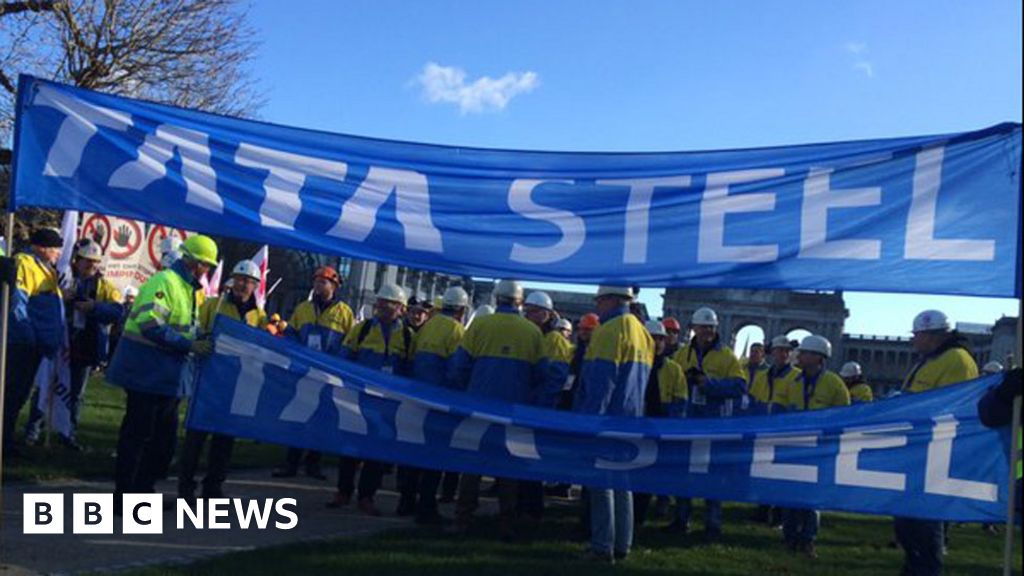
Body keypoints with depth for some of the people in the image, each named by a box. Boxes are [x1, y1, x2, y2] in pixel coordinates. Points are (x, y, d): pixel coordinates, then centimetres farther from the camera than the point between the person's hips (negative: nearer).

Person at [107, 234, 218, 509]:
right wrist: (190, 345, -23)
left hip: (166, 375, 10)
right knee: (137, 434, -2)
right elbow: (151, 326, -25)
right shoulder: (165, 281, -15)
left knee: (165, 436, 13)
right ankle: (123, 495, 7)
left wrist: (198, 342, 7)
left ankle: (144, 489, 24)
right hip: (147, 372, -10)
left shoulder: (187, 288, 17)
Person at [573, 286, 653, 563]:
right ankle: (622, 544, 16)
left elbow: (601, 379, -19)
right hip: (631, 419, 9)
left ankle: (603, 546, -2)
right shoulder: (643, 334, 14)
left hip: (607, 418, -8)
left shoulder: (611, 330, -14)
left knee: (601, 481, -4)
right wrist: (634, 409, 19)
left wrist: (590, 418, -17)